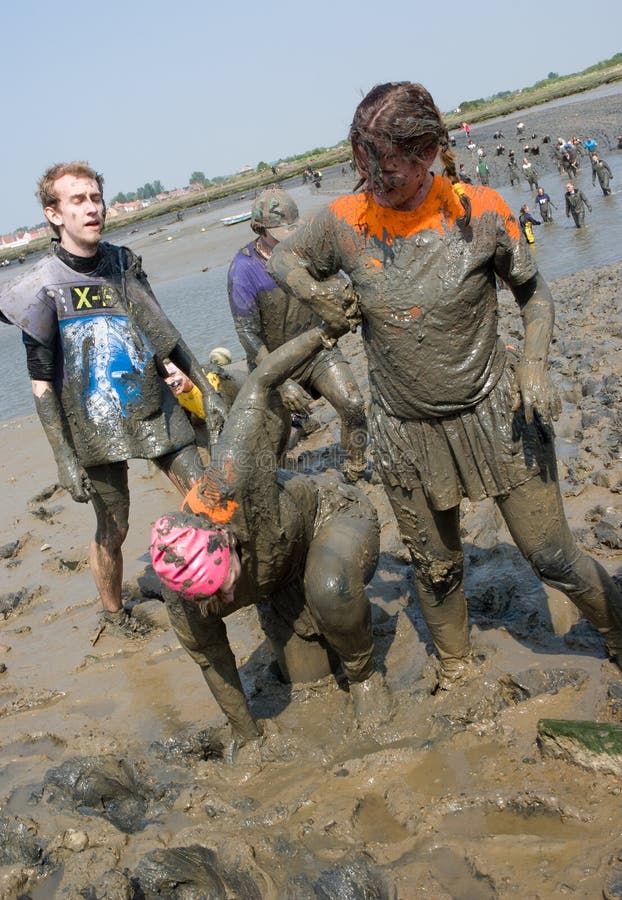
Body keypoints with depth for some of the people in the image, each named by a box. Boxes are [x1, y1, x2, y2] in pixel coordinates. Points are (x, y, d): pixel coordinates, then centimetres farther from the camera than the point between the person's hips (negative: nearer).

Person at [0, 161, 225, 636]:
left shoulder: (124, 264, 4)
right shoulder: (43, 287, -8)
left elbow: (166, 334, 13)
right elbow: (42, 383, -8)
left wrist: (208, 389, 10)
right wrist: (64, 458, -11)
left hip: (156, 410, 4)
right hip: (96, 426, -3)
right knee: (112, 531, 7)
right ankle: (113, 612, 31)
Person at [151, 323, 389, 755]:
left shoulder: (229, 486, -44)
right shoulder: (183, 604, -29)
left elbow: (259, 382, -33)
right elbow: (213, 662, -9)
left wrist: (325, 332, -26)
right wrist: (245, 733, 4)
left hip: (330, 512, -4)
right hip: (282, 580, 4)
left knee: (329, 590, -36)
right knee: (305, 675, 3)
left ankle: (364, 672, -7)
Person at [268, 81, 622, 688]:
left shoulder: (479, 211, -14)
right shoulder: (345, 221, -10)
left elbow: (533, 291, 1)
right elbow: (285, 258, 11)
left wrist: (533, 362, -15)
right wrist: (323, 301, -7)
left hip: (494, 413, -2)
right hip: (406, 432, 2)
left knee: (555, 560, 6)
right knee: (434, 568, 18)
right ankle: (454, 663, 47)